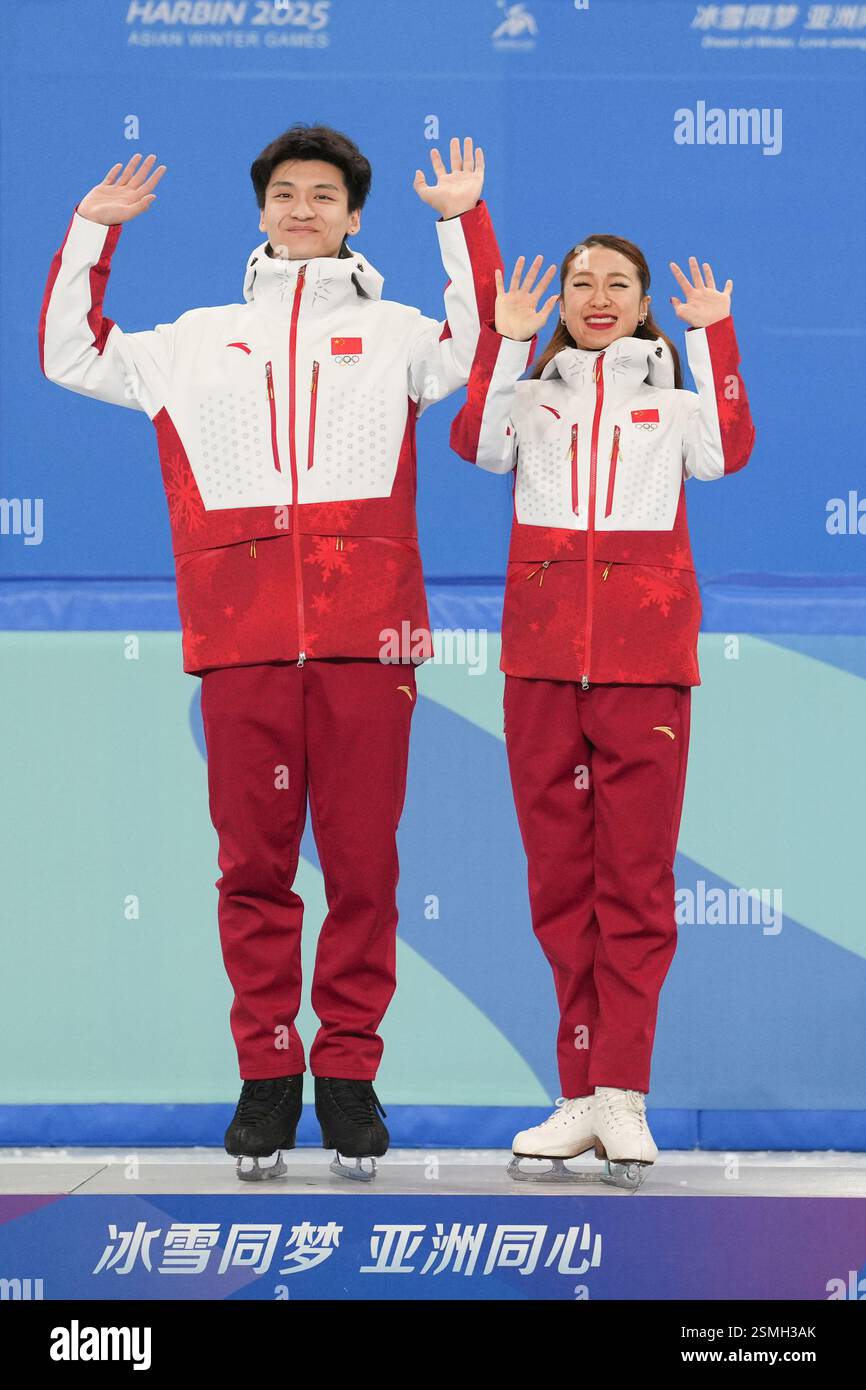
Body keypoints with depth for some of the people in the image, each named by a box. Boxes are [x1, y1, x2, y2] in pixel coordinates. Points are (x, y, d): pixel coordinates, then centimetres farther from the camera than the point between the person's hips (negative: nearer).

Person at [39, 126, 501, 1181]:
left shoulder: (395, 334, 16)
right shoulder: (199, 341, 22)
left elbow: (481, 344, -1)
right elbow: (69, 354, 24)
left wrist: (463, 221, -3)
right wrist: (90, 234, 18)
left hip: (365, 636, -1)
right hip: (241, 639, 1)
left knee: (363, 864, -3)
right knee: (254, 865, 0)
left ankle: (349, 1073, 5)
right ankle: (267, 1074, 7)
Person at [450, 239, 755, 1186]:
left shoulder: (674, 396, 15)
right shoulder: (530, 396, 16)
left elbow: (726, 453, -7)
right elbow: (475, 441, -6)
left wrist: (715, 337, -6)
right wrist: (503, 340, -10)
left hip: (644, 656, -1)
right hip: (542, 654, 2)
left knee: (636, 876, -5)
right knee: (559, 874, 2)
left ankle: (622, 1095, -7)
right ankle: (583, 1096, 6)